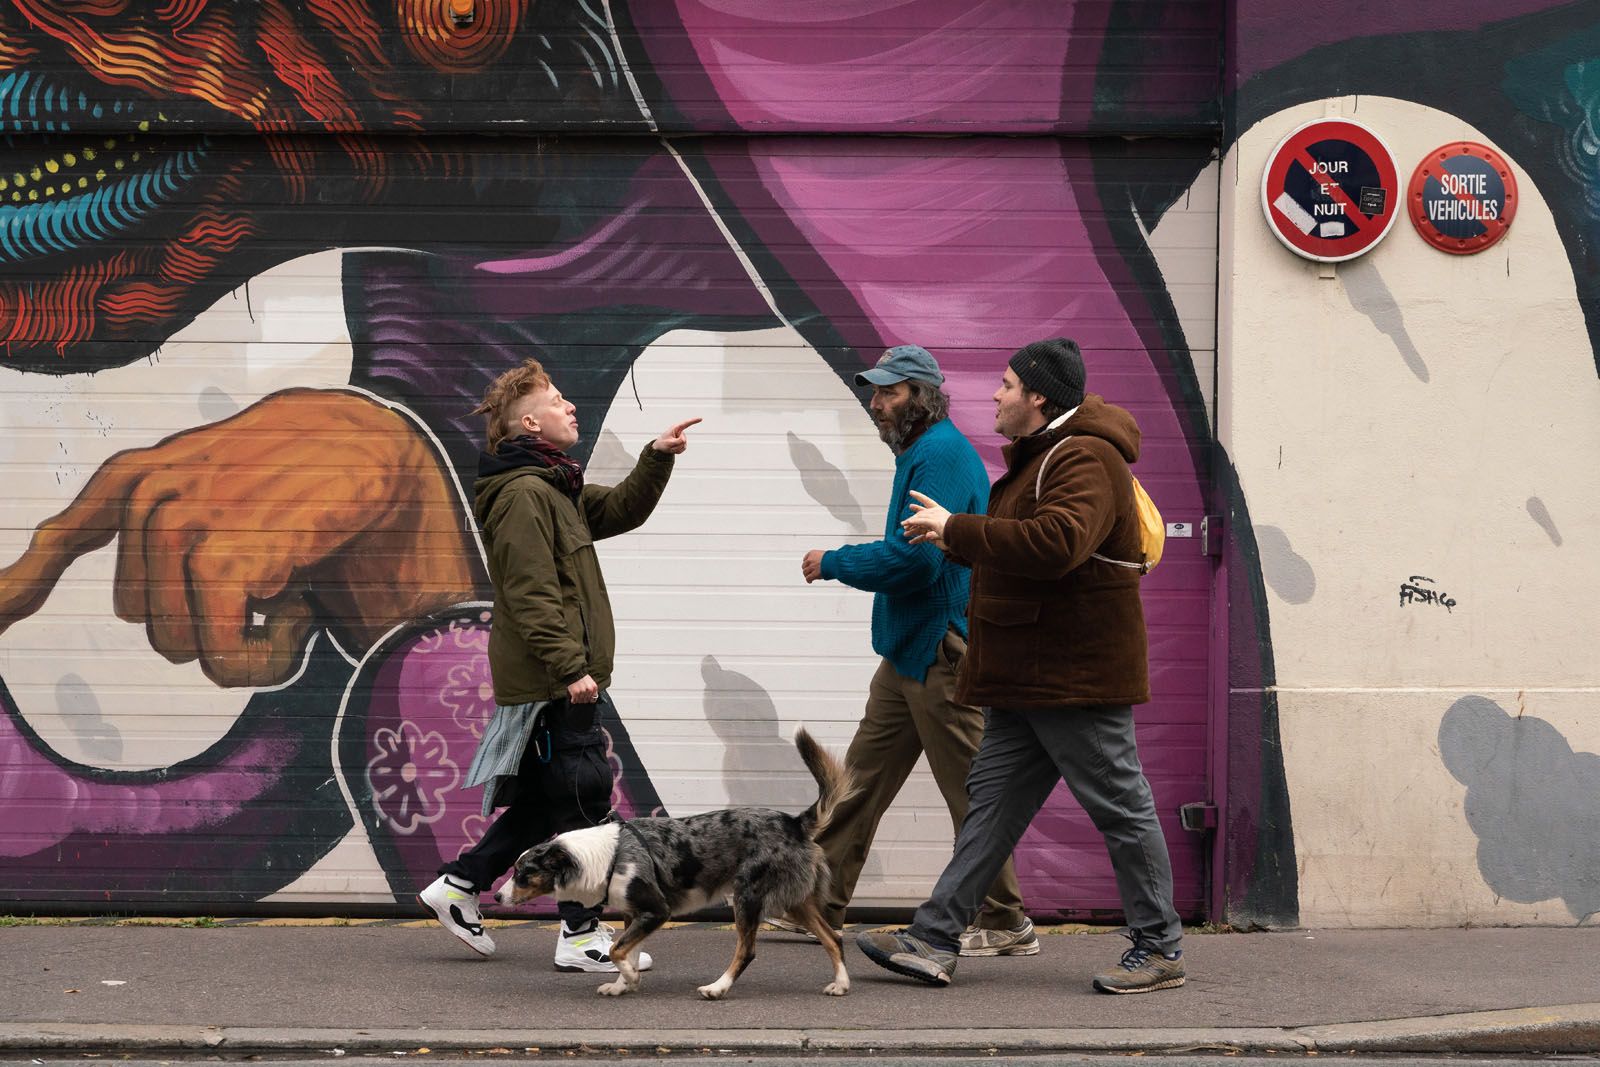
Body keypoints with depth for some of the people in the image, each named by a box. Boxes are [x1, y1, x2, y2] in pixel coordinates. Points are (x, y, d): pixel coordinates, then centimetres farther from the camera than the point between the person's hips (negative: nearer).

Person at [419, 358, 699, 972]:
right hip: (553, 683, -10)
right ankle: (582, 934, 0)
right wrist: (570, 668, -24)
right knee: (583, 800, -6)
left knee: (544, 800, 16)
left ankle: (459, 886, 22)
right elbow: (532, 596, -21)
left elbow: (619, 511, 27)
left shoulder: (554, 489, 18)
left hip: (557, 682, 10)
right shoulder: (523, 494, -15)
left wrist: (657, 459, 13)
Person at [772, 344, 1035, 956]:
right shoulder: (921, 453, 18)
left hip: (940, 653, -11)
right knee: (862, 777, 13)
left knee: (968, 790, -4)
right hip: (908, 652, 11)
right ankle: (819, 904, 19)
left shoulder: (942, 455, -15)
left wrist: (835, 564, -12)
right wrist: (842, 564, 9)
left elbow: (915, 557, -23)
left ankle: (1004, 926, 3)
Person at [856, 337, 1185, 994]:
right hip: (1025, 679, 11)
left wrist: (958, 530, -24)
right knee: (992, 802, 8)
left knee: (1121, 809, -2)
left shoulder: (1084, 460, -16)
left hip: (1075, 673, -11)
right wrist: (953, 534, 9)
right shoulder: (1040, 457, 19)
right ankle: (933, 942, 10)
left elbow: (1054, 544, -32)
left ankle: (1160, 951, 6)